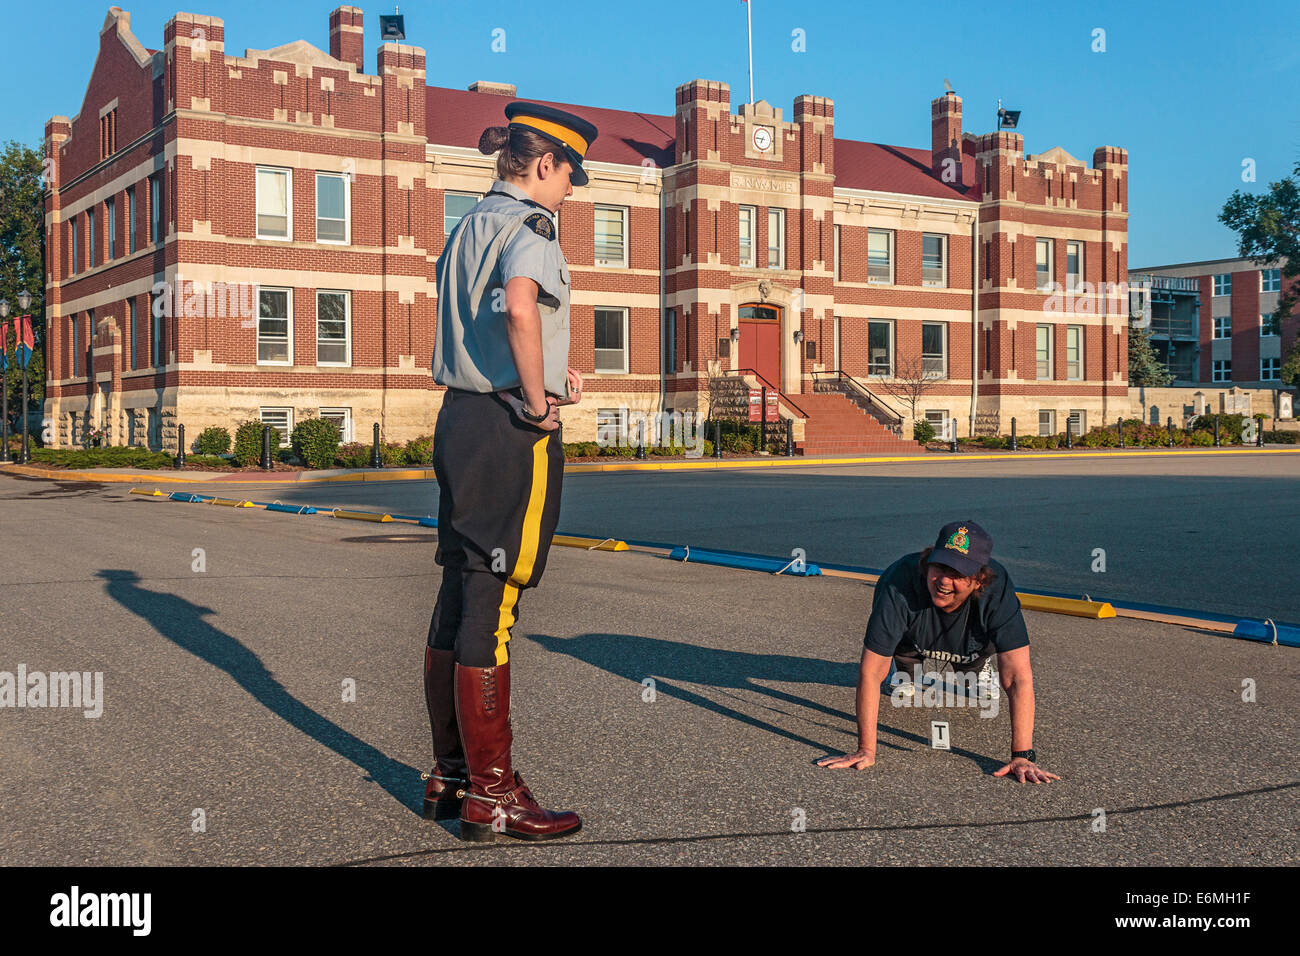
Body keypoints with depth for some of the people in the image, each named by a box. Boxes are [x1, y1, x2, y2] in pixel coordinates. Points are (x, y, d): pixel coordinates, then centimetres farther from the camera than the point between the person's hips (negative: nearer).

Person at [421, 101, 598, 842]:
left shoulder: (470, 225, 17)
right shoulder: (528, 225, -11)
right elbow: (520, 309, -31)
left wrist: (548, 377, 12)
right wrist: (538, 400, -19)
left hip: (460, 417, 9)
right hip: (512, 431, -9)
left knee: (459, 598, 13)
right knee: (492, 607, -4)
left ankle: (450, 776, 23)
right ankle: (492, 794, 5)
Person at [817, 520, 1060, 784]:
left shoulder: (997, 589, -40)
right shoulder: (899, 584, -44)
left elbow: (1018, 678, -41)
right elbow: (871, 672, -40)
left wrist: (1022, 756, -48)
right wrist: (866, 750, -43)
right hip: (913, 642, -1)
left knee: (973, 676, -11)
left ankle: (977, 668, 24)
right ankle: (907, 668, 20)